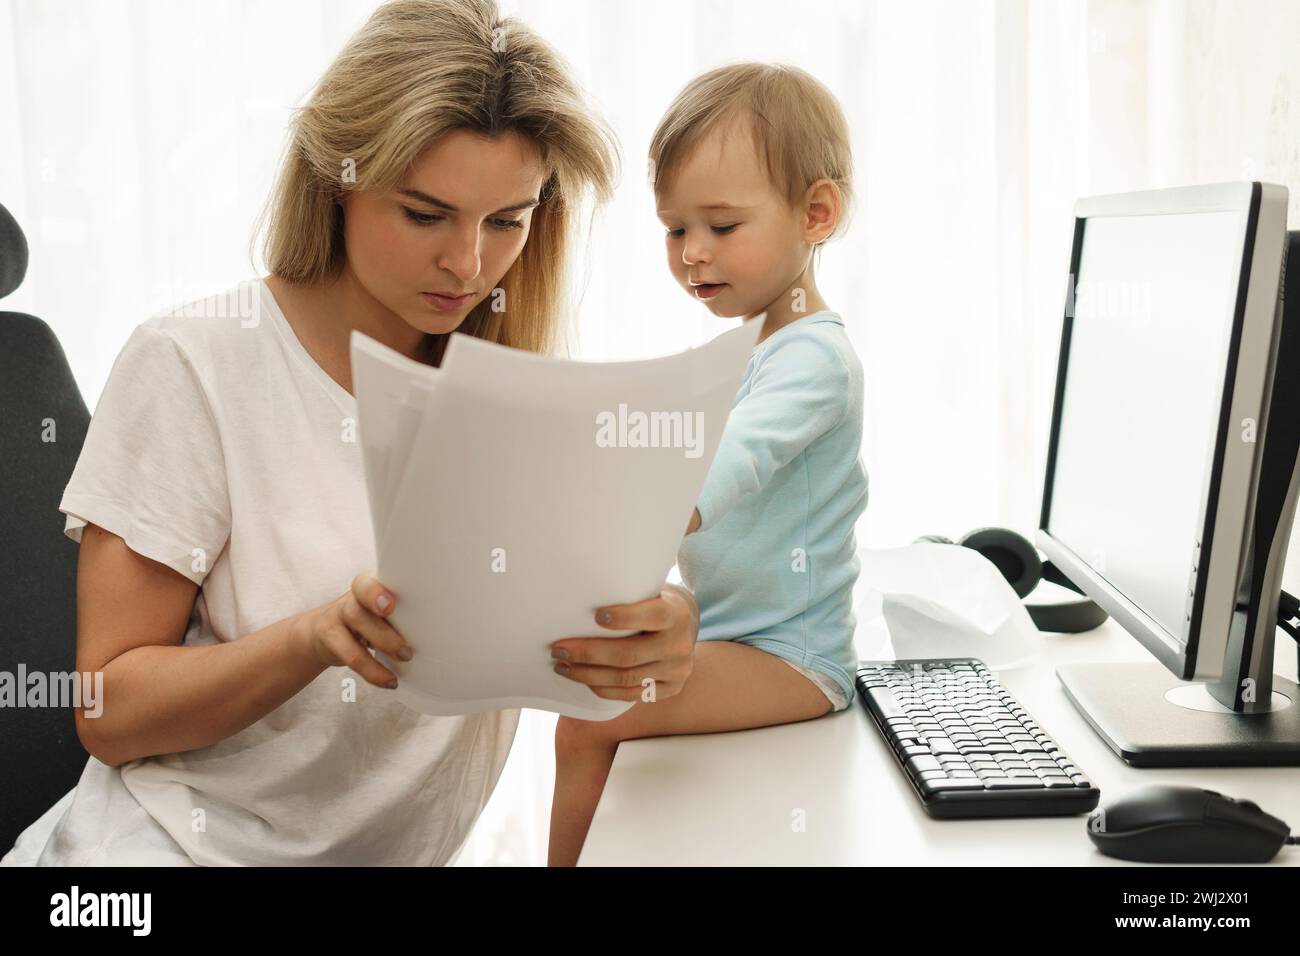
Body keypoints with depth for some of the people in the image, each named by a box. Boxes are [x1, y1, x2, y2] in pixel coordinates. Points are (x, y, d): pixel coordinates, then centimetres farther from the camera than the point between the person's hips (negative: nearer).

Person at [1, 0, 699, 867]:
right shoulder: (192, 365, -12)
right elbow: (111, 713, -10)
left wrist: (661, 629, -30)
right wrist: (320, 633, -28)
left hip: (404, 850, 5)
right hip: (179, 842, -4)